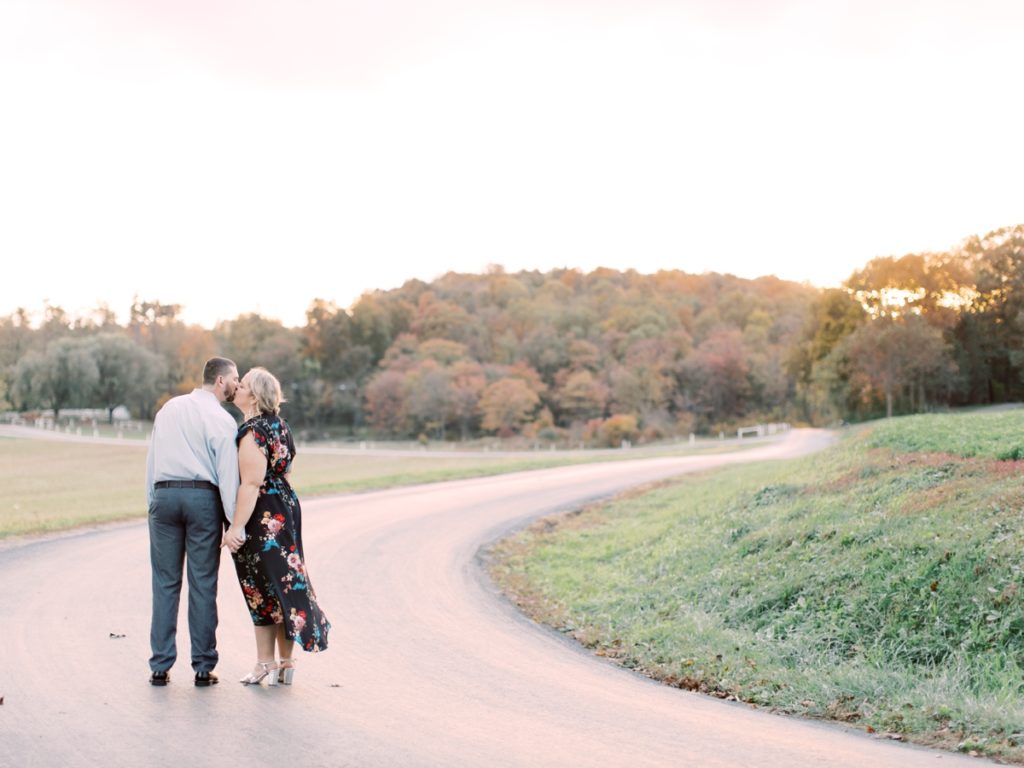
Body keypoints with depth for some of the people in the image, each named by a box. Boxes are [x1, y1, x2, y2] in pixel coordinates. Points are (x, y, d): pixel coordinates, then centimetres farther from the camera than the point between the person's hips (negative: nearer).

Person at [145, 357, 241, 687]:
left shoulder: (169, 408, 15)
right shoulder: (221, 419, -3)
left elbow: (152, 459, 16)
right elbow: (228, 474, -8)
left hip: (164, 495, 4)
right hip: (202, 498, -4)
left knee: (165, 583, 6)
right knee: (203, 585, 2)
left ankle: (160, 667, 7)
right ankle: (203, 668, 6)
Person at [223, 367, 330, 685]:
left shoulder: (253, 432, -18)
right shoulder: (280, 426, 12)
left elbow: (251, 484, -23)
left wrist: (236, 527, -24)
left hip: (262, 516, -9)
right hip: (286, 507, 9)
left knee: (261, 589, 0)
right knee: (283, 583, 12)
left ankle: (266, 664, 8)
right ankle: (286, 662, 18)